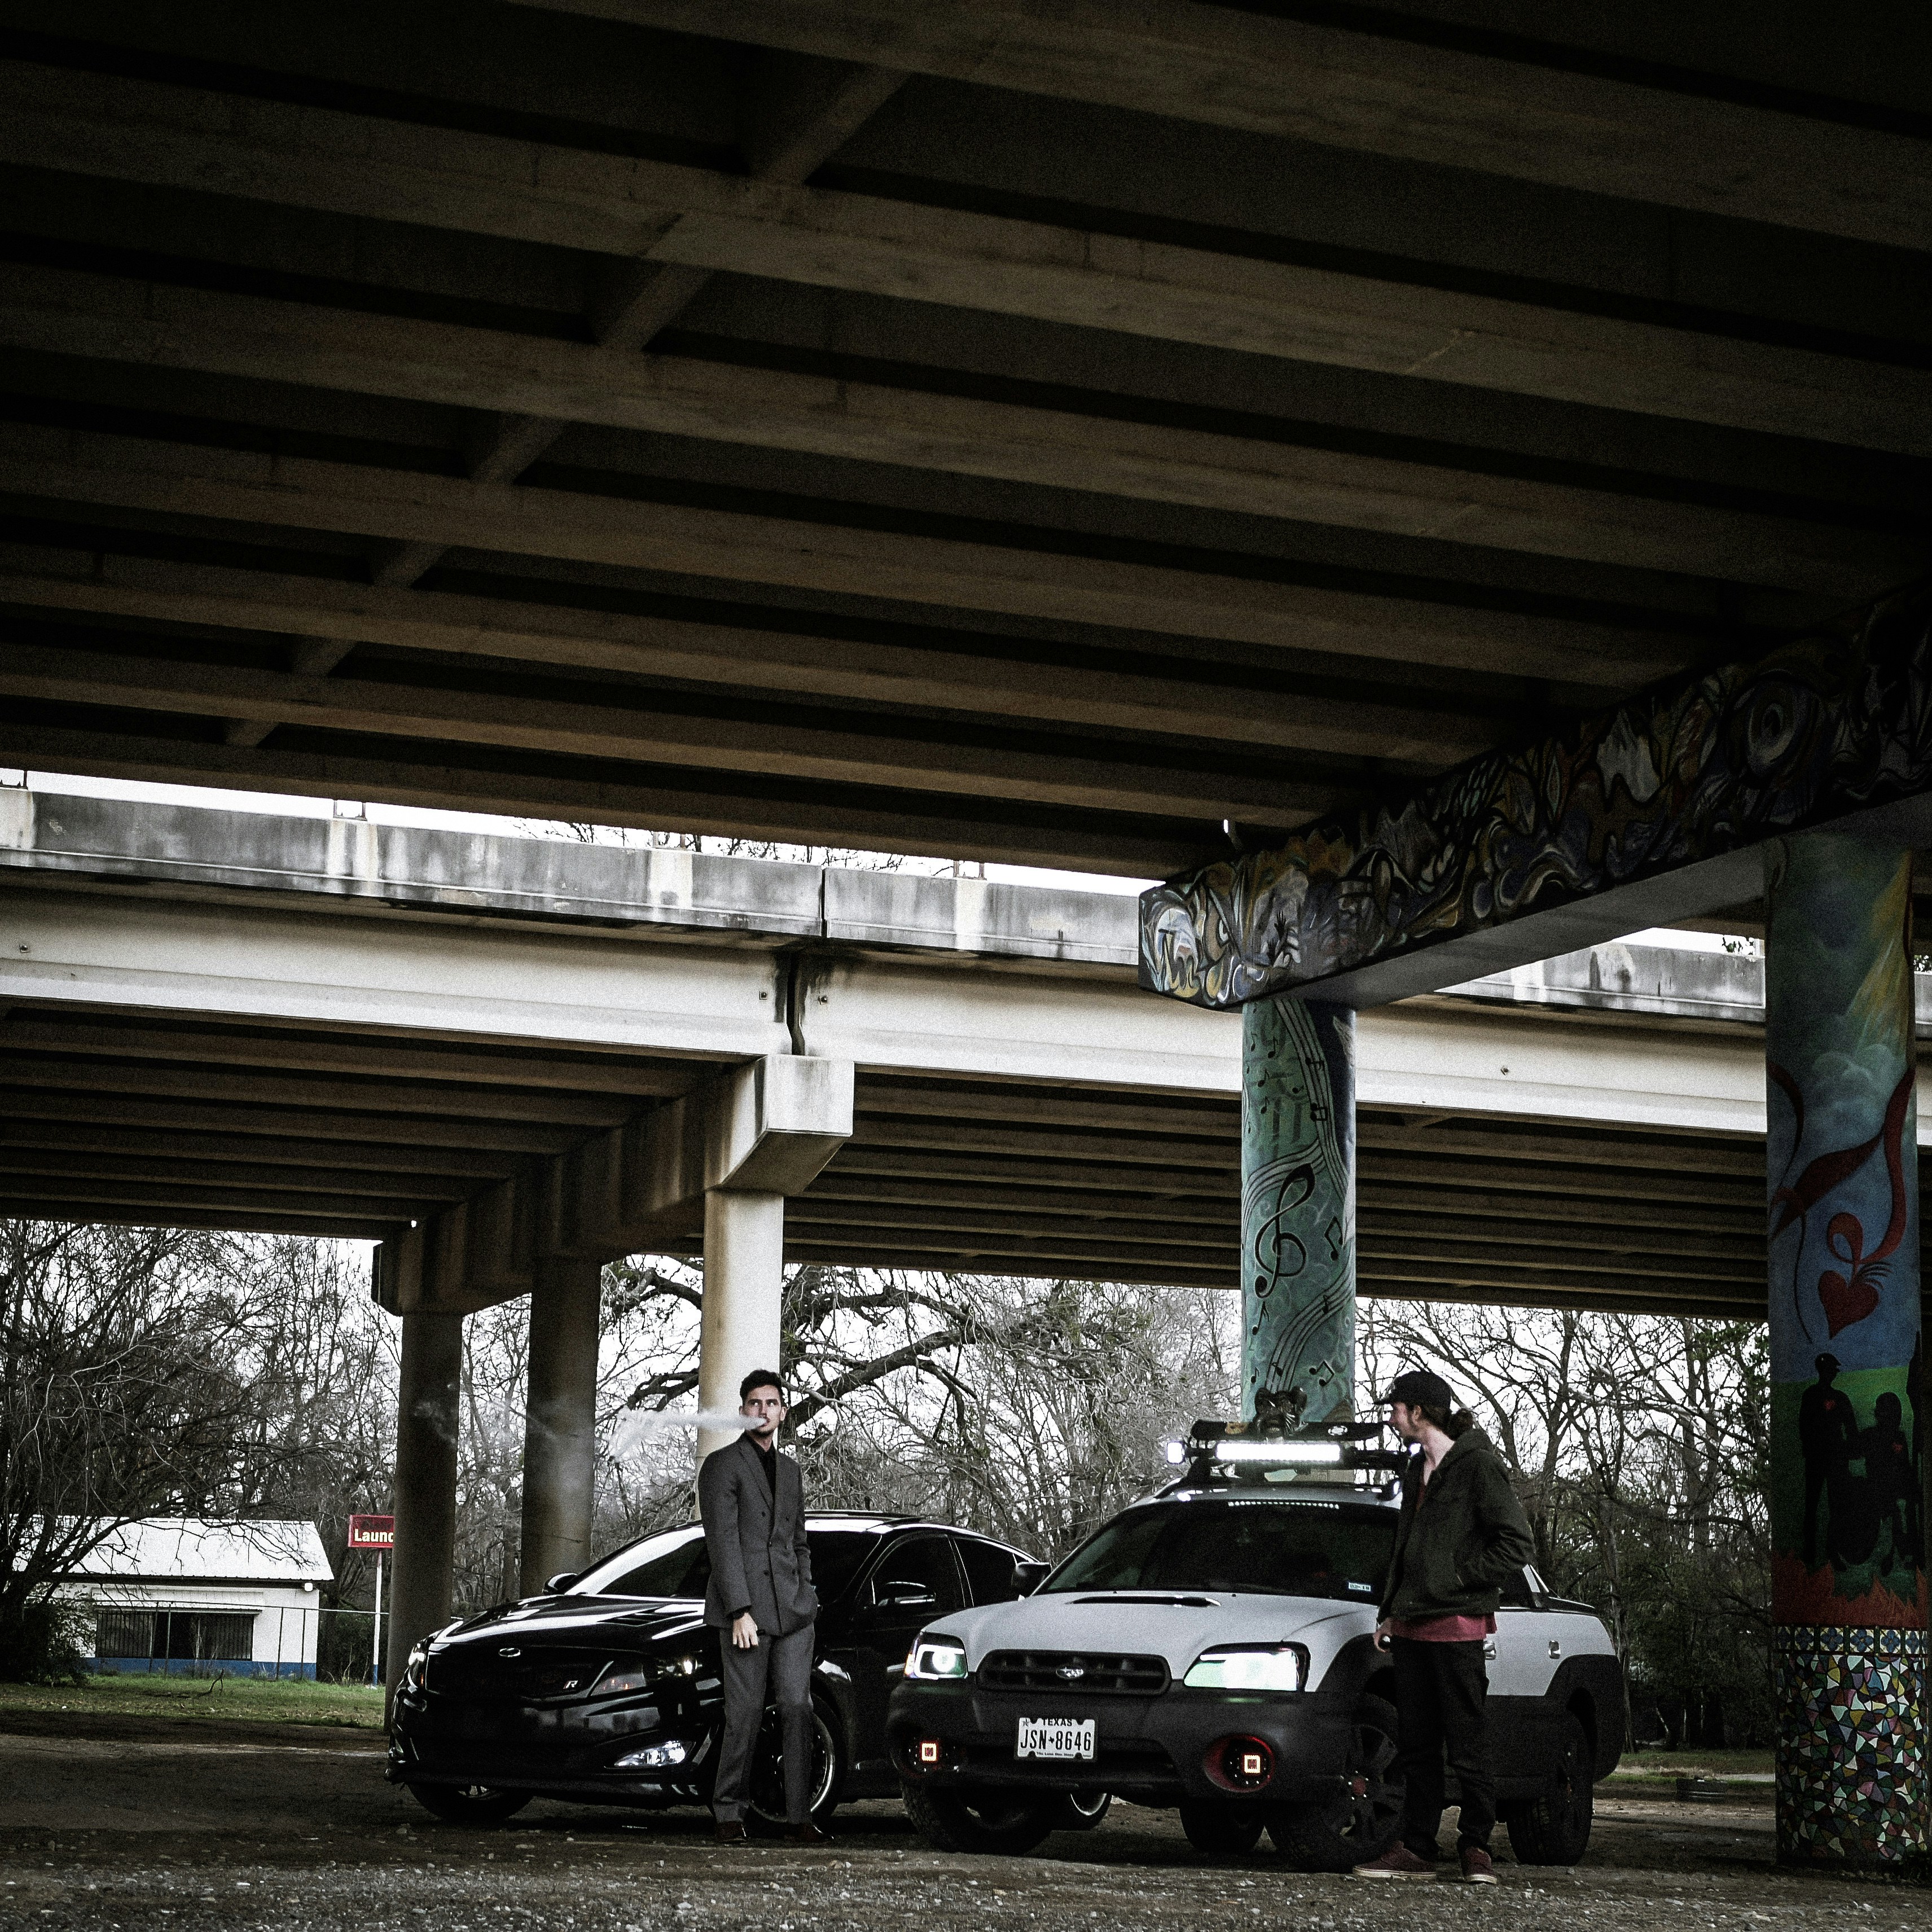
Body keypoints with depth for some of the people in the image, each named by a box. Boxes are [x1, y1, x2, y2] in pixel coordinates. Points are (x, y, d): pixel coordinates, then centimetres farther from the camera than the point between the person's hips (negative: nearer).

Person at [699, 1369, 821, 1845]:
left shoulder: (790, 1470, 21)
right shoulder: (722, 1466, 0)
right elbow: (722, 1542, -7)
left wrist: (805, 1599, 13)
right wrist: (740, 1612, -14)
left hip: (793, 1609, 5)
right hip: (745, 1610, -5)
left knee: (798, 1710, -2)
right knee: (744, 1716, -5)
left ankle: (798, 1816, -1)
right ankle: (729, 1814, 6)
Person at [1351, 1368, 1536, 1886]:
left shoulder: (1476, 1465, -7)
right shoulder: (1417, 1471, 19)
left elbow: (1517, 1543, -12)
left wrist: (1461, 1578, -11)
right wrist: (1390, 1613, 19)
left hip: (1457, 1625, -8)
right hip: (1412, 1627, 8)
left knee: (1468, 1746, -3)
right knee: (1417, 1746, 8)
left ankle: (1475, 1846, 5)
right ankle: (1416, 1848, 10)